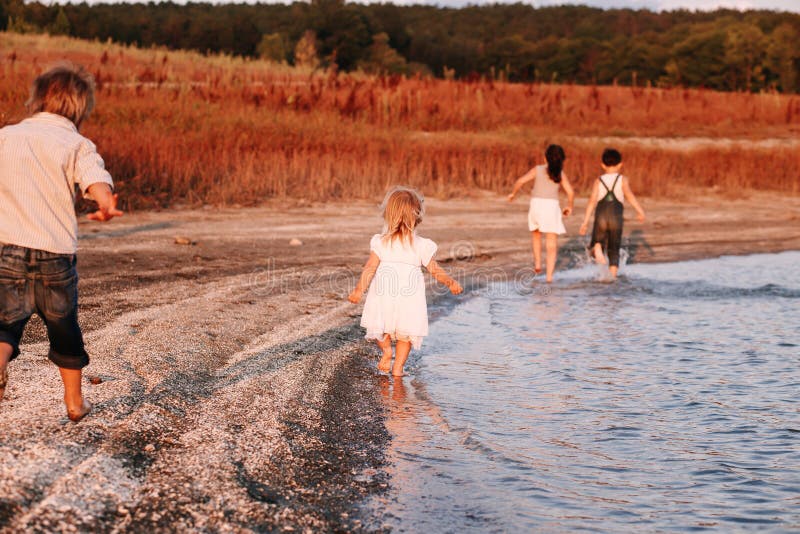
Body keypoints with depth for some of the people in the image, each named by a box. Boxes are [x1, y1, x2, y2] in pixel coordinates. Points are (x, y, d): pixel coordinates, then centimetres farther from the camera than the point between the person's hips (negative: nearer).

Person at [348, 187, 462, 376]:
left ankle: (386, 350, 1)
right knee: (406, 333, 11)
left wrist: (359, 289, -5)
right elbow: (435, 270, 2)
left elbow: (370, 268, -7)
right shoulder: (422, 245, -3)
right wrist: (451, 282, 11)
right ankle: (398, 366, 4)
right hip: (409, 301, 0)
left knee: (380, 327, 21)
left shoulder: (380, 242, -3)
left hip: (383, 296, 0)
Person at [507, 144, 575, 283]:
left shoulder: (538, 169, 5)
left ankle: (537, 263, 19)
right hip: (552, 205, -1)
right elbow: (570, 192, -1)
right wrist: (570, 206, 16)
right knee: (552, 244, 2)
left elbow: (521, 181, -4)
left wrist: (513, 193, 13)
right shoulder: (561, 173, 6)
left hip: (536, 204, 1)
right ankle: (549, 275, -5)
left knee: (536, 234, 30)